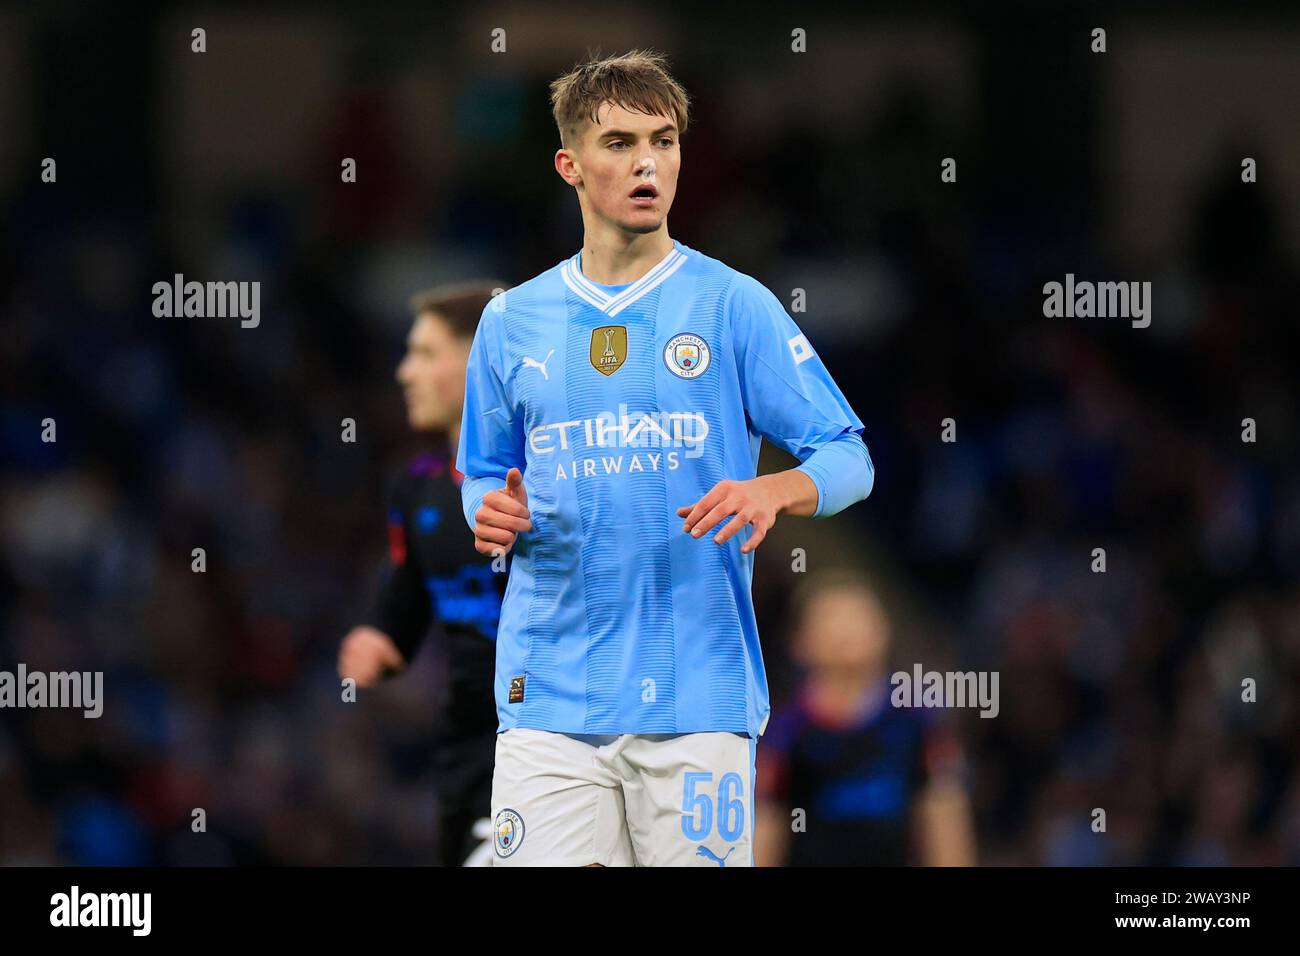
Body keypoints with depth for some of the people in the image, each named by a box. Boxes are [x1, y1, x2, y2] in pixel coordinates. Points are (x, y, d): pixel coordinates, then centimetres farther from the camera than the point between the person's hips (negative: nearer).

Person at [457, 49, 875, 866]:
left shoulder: (735, 306, 2)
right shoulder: (511, 323, 12)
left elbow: (848, 457, 0)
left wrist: (772, 491, -21)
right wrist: (493, 515, -2)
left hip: (696, 697, -2)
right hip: (548, 697, 2)